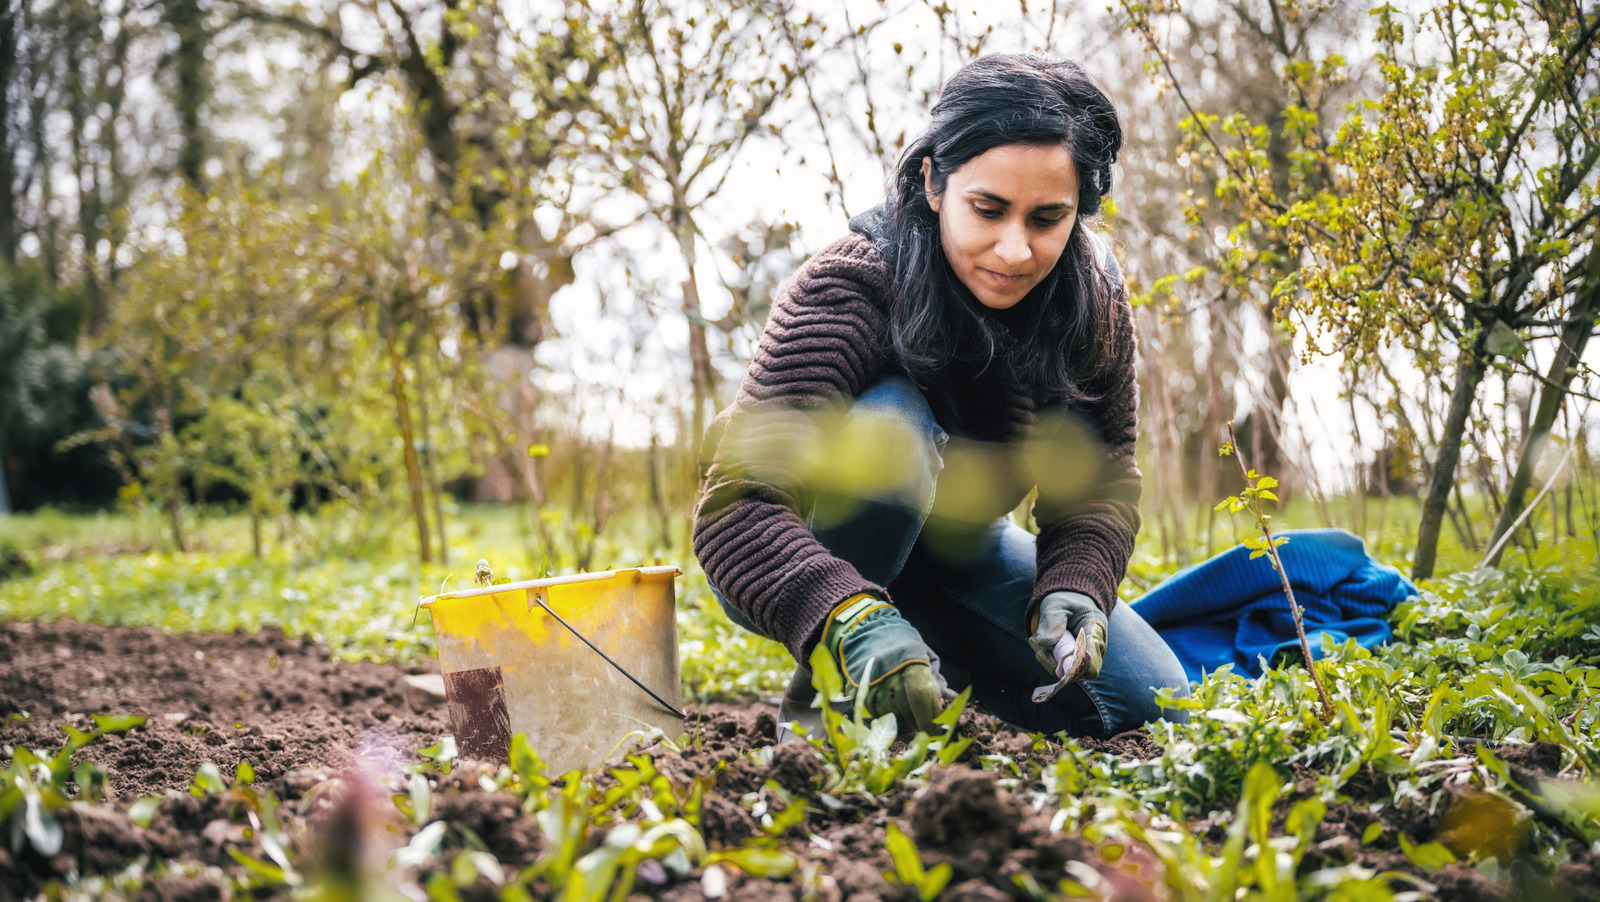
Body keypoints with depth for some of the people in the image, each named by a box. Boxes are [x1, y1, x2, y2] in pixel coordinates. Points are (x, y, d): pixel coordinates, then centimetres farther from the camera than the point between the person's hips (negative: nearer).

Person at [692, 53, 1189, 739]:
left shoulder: (1093, 299, -16)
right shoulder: (846, 291, -32)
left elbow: (1100, 480, -11)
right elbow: (736, 507, -42)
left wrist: (1071, 588, -33)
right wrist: (852, 620, -60)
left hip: (955, 547, 5)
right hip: (810, 557, -5)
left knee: (1150, 703, -8)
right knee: (891, 423, -37)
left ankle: (938, 664, 14)